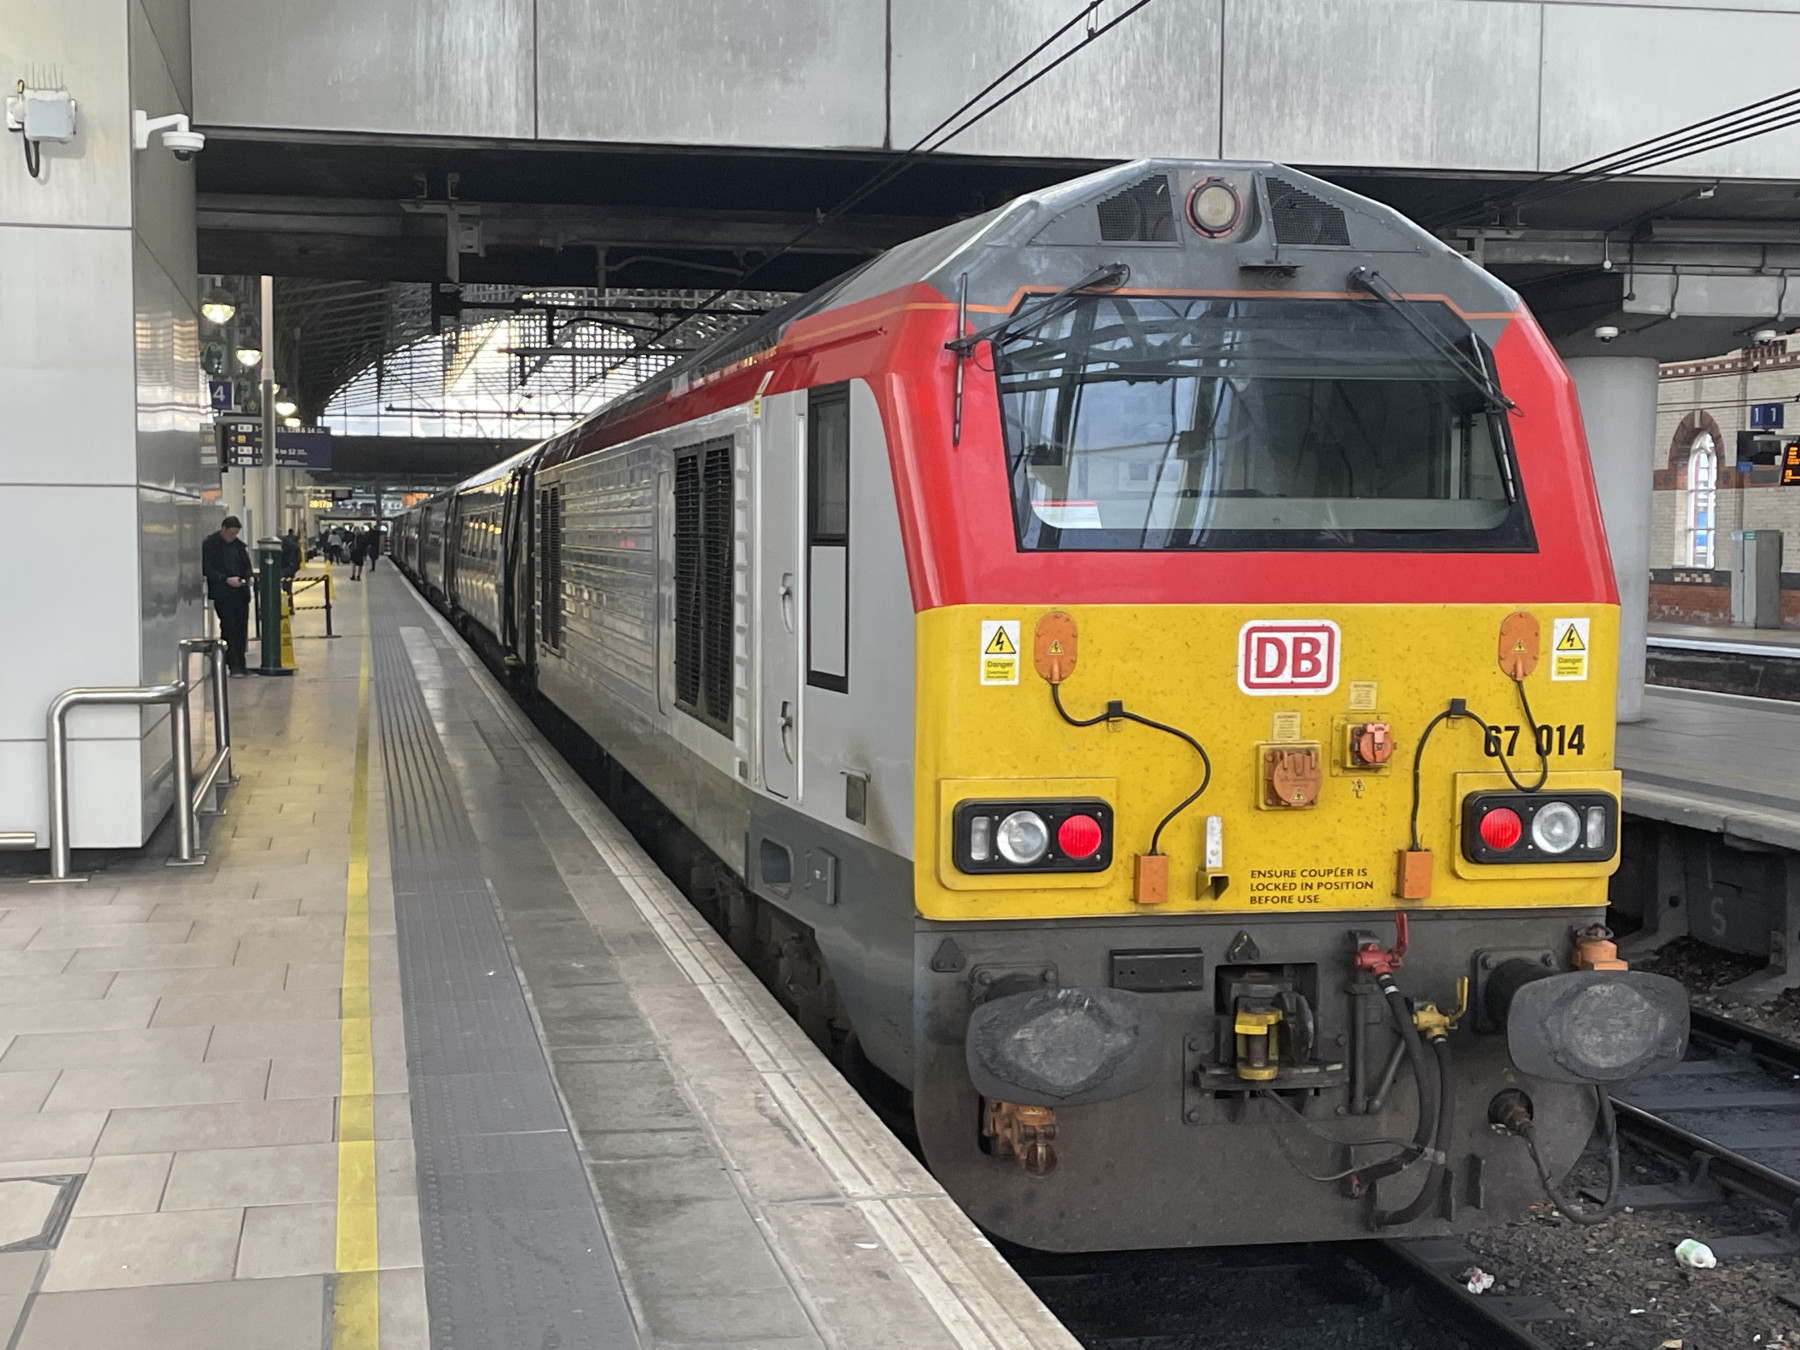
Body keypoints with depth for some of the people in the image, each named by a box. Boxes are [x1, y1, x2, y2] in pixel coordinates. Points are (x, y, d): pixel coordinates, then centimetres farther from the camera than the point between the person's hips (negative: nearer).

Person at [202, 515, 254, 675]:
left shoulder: (239, 545, 14)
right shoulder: (210, 545, -3)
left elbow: (247, 565, 23)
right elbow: (208, 570, -8)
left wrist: (248, 577, 2)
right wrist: (226, 579, -18)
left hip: (240, 593, 5)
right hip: (222, 594, -5)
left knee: (241, 628, 4)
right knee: (229, 628, -9)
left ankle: (240, 664, 10)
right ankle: (233, 665, -7)